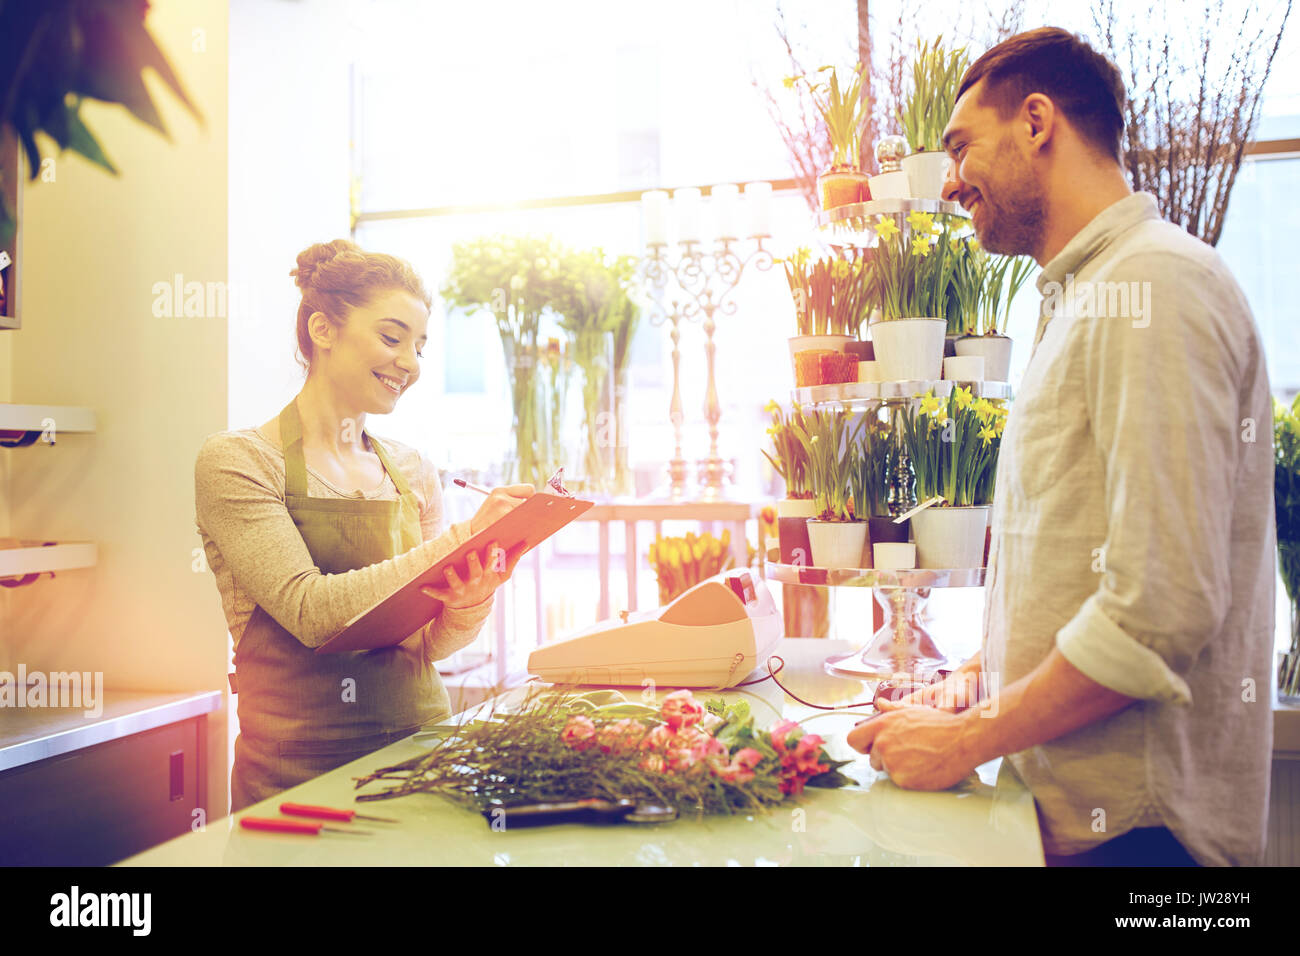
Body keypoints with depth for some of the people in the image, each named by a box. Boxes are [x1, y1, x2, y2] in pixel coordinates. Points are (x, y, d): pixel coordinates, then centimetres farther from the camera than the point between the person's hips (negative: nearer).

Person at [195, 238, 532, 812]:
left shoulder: (411, 472, 12)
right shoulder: (235, 460, -3)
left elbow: (434, 643, 10)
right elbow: (311, 612, -15)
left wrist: (475, 595, -12)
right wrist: (464, 538, -17)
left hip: (420, 749, 5)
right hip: (297, 769, -4)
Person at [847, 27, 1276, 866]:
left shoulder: (1155, 284, -17)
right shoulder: (1089, 295, 15)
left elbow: (1164, 604, -25)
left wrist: (967, 740, -17)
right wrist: (989, 671, 8)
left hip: (1128, 823, -8)